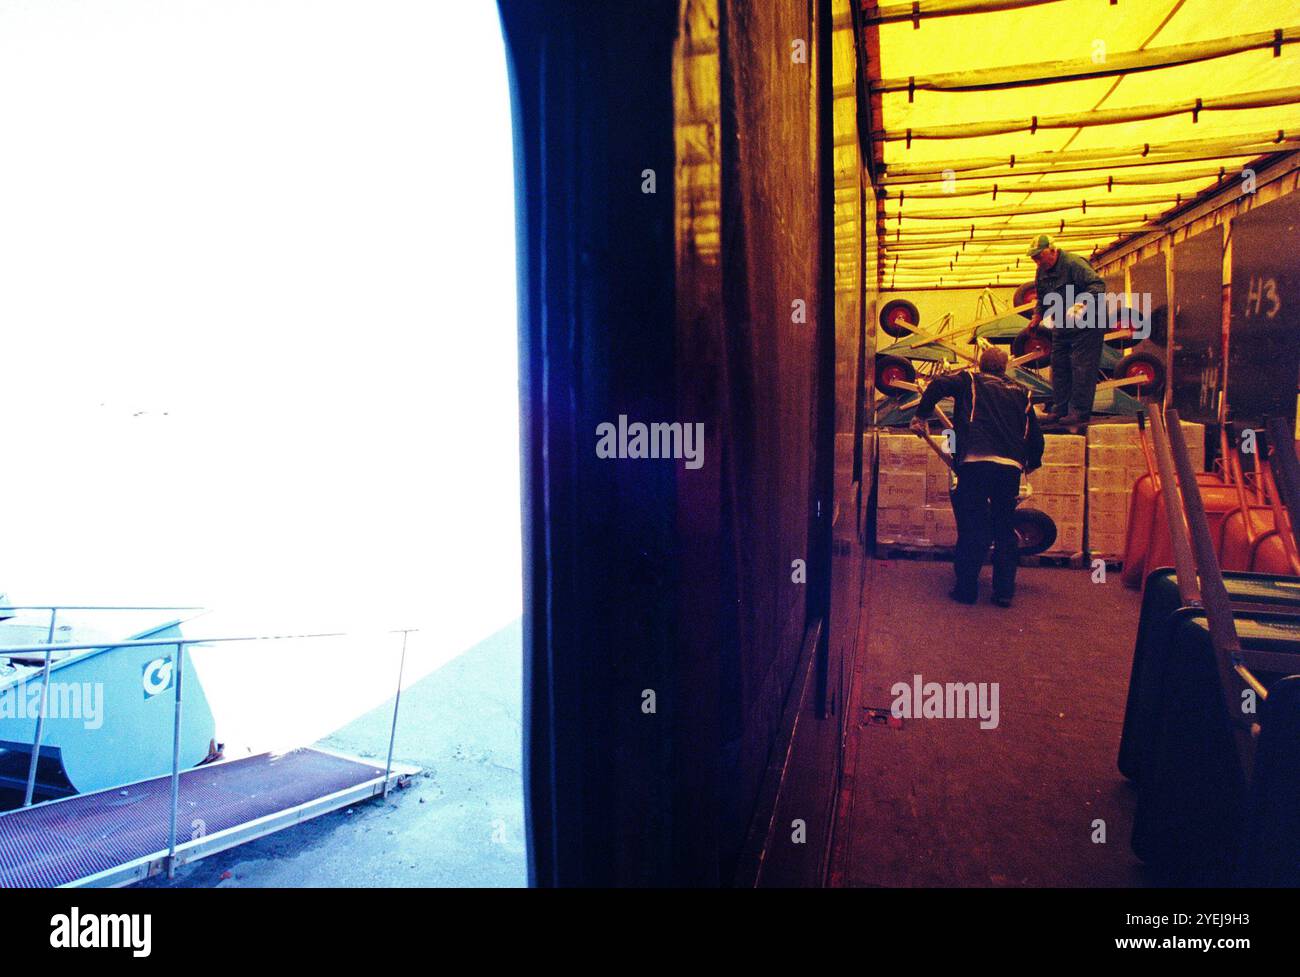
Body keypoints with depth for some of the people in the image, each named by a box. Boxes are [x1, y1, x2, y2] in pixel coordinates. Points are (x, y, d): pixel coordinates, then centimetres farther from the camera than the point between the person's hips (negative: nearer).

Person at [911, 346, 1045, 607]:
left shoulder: (970, 381, 12)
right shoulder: (1021, 392, 22)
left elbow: (938, 385, -7)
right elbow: (1035, 434, 23)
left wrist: (921, 415, 3)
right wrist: (1032, 462, 40)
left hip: (975, 461, -3)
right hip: (1011, 467, 3)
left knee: (971, 528, 3)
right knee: (1005, 529, 13)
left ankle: (966, 589, 5)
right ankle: (1004, 590, 14)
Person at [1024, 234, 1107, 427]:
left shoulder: (1074, 264, -20)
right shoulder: (1042, 271, 7)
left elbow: (1099, 284, -27)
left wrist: (1083, 303, -39)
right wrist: (1037, 315, 12)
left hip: (1085, 325, -9)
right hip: (1061, 325, 9)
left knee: (1082, 367, -8)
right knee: (1059, 367, 11)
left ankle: (1080, 412, -5)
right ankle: (1059, 409, 19)